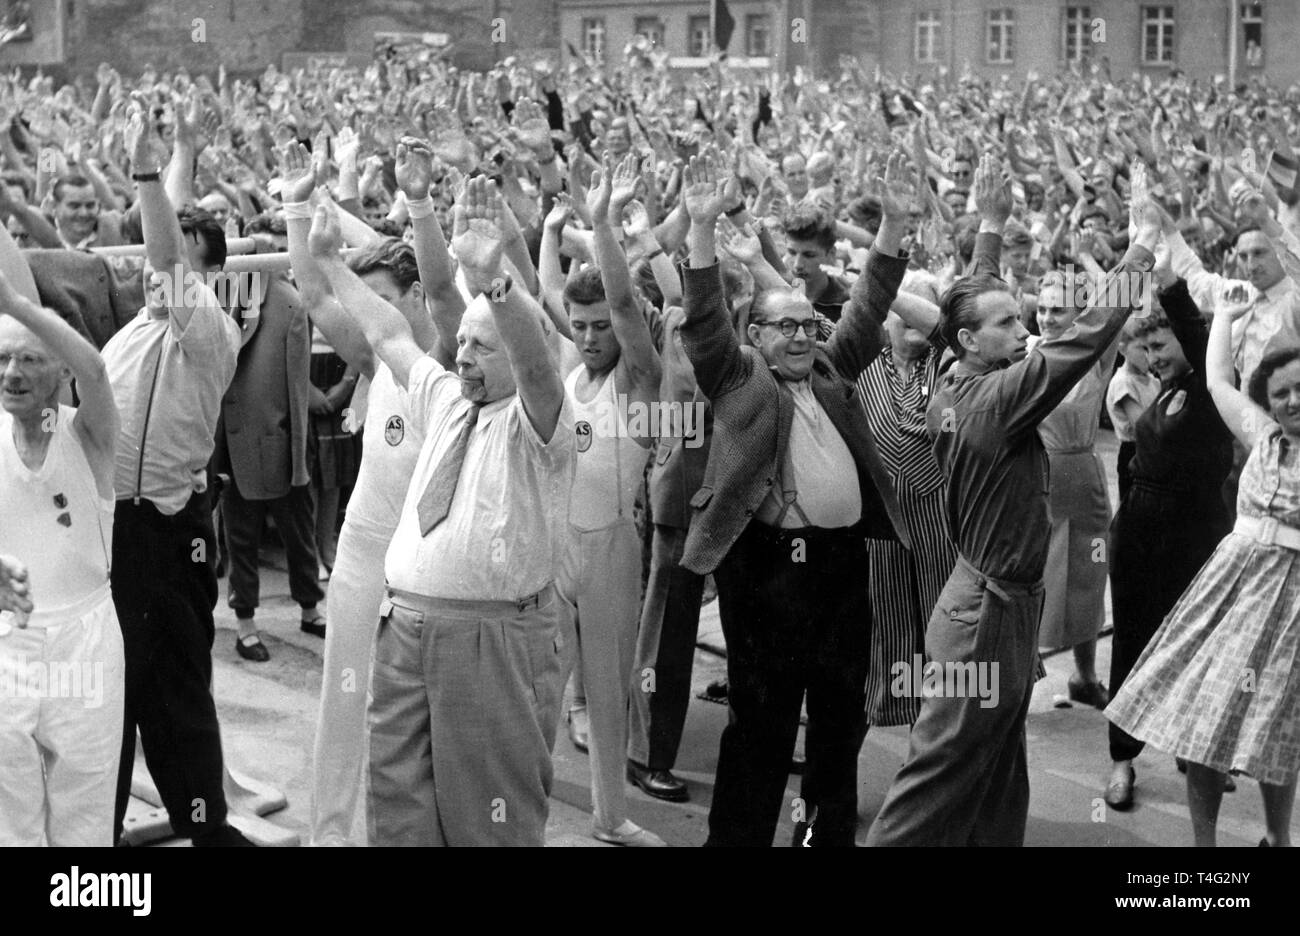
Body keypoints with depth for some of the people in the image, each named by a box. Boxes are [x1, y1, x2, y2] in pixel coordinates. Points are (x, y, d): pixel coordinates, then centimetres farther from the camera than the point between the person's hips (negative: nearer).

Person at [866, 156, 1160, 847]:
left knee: (998, 775, 17)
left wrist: (992, 226, 17)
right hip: (994, 608, -9)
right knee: (943, 770, -1)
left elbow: (974, 300, 16)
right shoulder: (996, 399, -22)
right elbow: (1086, 338, -26)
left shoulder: (952, 389, 1)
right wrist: (1144, 243, -23)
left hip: (984, 595, 9)